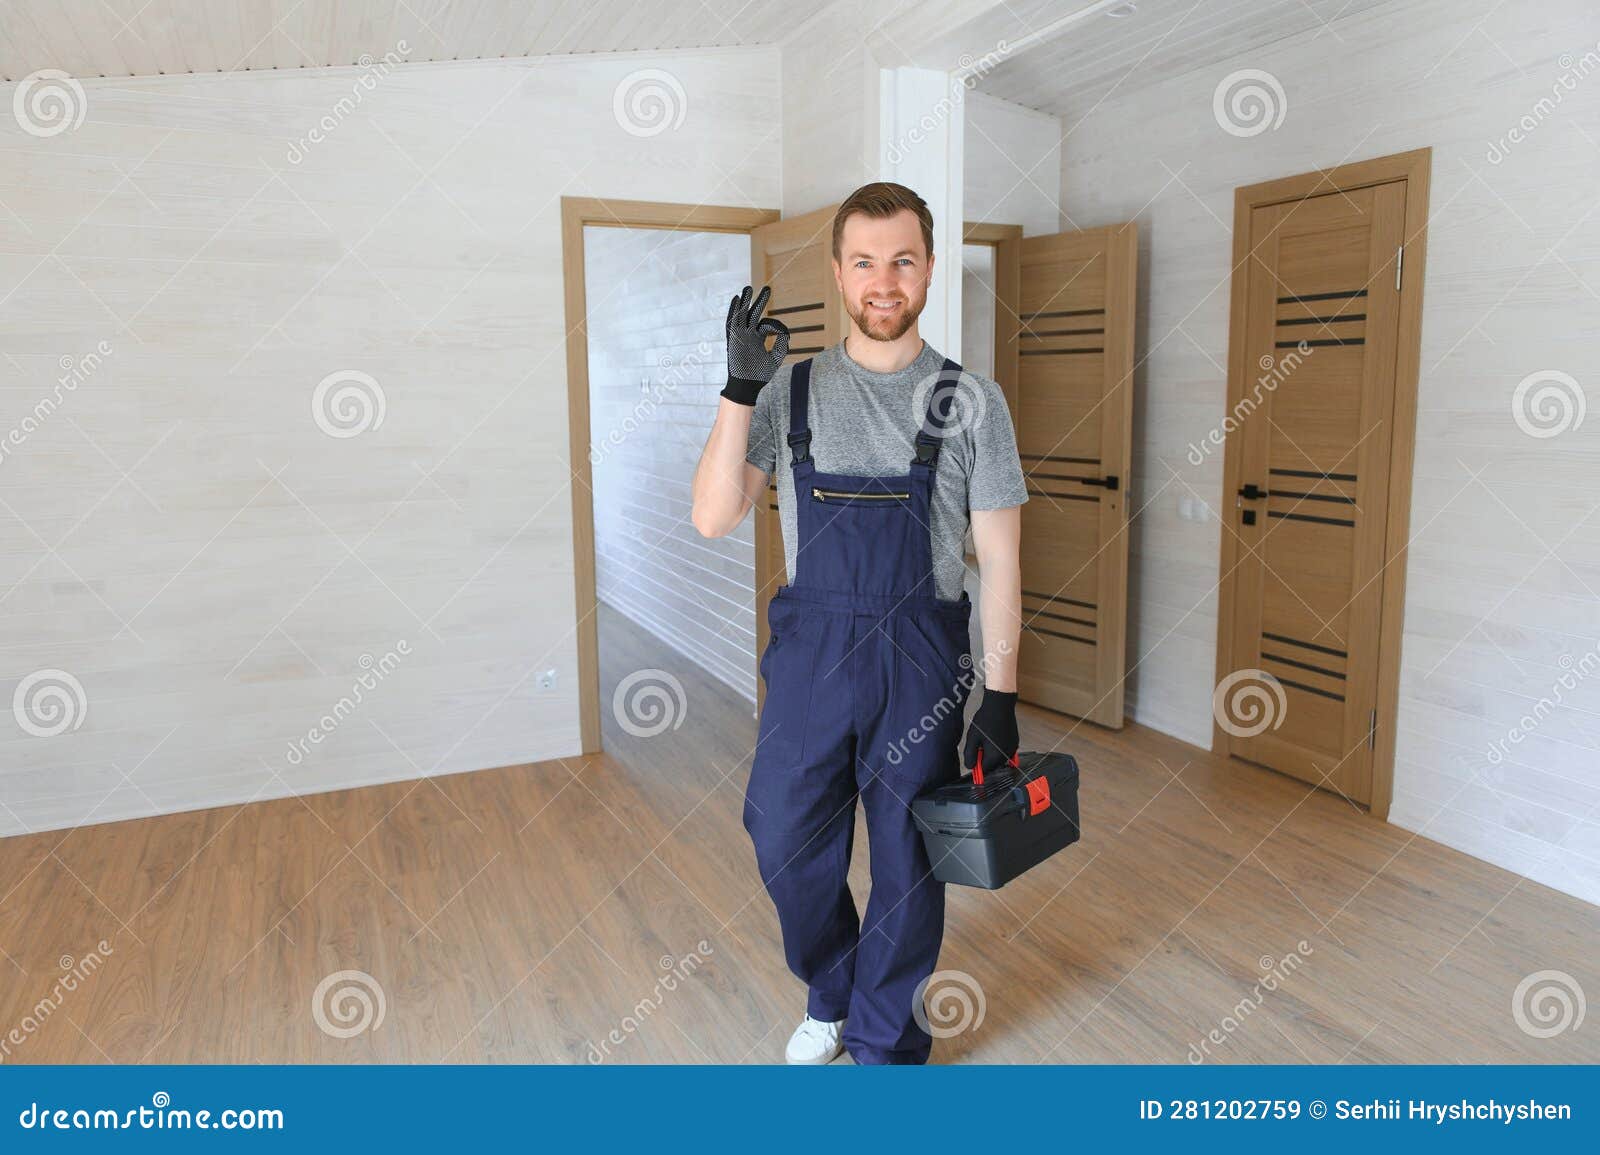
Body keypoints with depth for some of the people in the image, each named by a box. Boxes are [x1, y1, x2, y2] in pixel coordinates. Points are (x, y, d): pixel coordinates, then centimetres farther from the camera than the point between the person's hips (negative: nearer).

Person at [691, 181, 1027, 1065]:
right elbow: (713, 518, -5)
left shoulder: (971, 401, -1)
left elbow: (997, 556, -1)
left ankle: (886, 1043, 32)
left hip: (922, 663, -1)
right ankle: (832, 999, 40)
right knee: (787, 848, 11)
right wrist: (740, 389, -14)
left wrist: (1001, 693, -5)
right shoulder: (791, 390, 4)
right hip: (809, 657, 2)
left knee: (907, 862, 9)